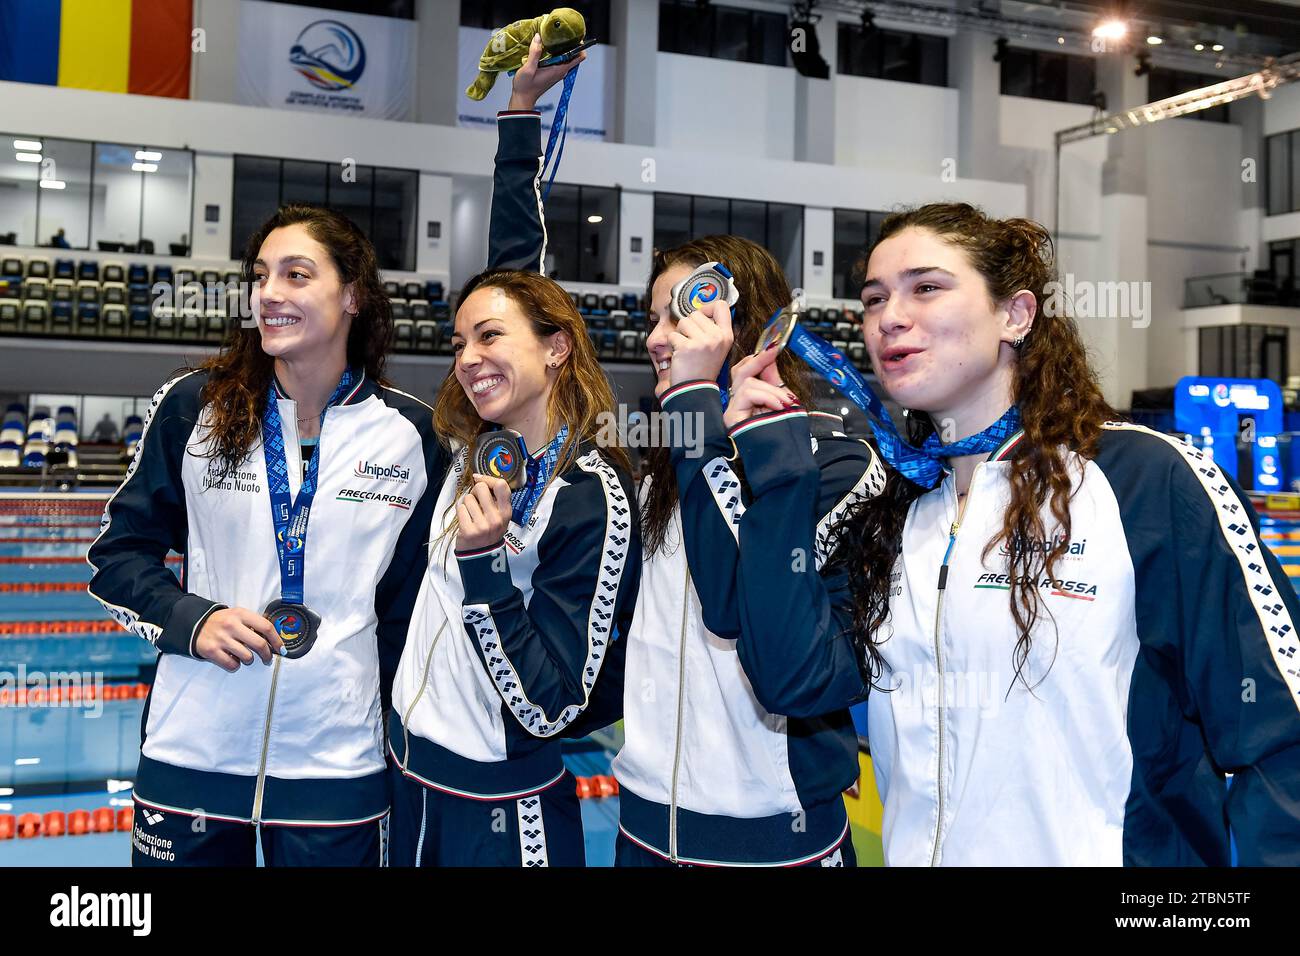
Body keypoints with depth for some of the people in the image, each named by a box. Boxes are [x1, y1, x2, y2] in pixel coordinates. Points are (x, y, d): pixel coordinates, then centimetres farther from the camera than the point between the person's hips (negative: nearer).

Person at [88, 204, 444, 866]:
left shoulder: (414, 434, -4)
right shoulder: (193, 407, -3)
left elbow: (418, 599, 5)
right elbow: (118, 552, 5)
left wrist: (402, 731, 5)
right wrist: (191, 619, -12)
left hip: (338, 763, 0)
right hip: (191, 755, 1)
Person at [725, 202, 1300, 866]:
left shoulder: (1148, 479, -14)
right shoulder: (884, 506, 3)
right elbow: (798, 678, -8)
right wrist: (773, 472, -10)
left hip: (1127, 873, -5)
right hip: (915, 849, 5)